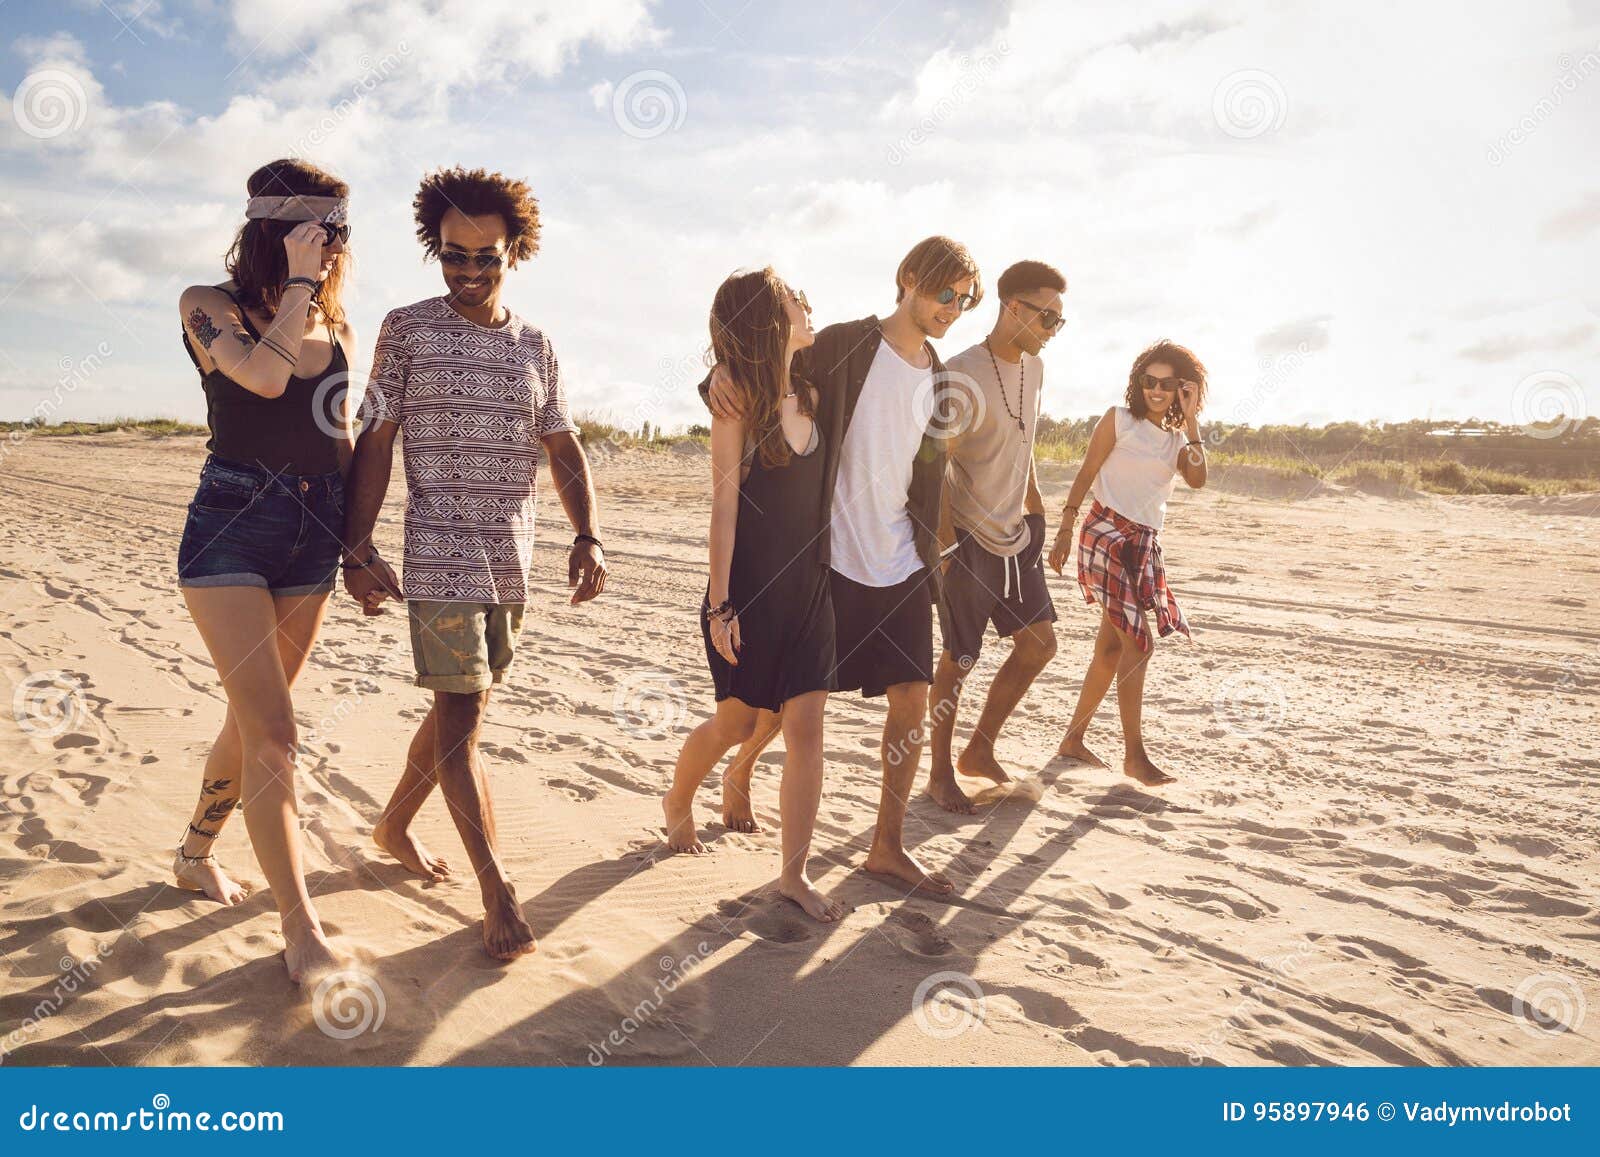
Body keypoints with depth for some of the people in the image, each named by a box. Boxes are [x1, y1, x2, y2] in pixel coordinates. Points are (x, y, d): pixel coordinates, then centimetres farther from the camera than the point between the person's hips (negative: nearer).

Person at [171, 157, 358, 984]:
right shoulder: (208, 307, -2)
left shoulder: (335, 327, 11)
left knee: (253, 716, 15)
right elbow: (264, 373, -23)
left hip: (313, 536, 5)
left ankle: (197, 851, 39)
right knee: (274, 730, -12)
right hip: (231, 525, -5)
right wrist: (298, 282, -12)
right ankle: (300, 929, -6)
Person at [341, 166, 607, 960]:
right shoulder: (407, 329, 1)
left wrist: (589, 536, 0)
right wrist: (358, 550, -7)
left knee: (461, 705, 14)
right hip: (441, 552, -4)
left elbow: (562, 448, 12)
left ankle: (394, 825, 36)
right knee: (459, 714, -7)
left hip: (512, 559, 5)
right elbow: (375, 441, -1)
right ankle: (495, 888, -1)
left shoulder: (535, 345, 11)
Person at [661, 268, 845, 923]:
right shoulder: (739, 402, -10)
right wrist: (720, 604, -14)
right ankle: (678, 802, 41)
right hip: (750, 590, -5)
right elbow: (725, 505, -13)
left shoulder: (811, 398, 7)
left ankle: (794, 874, 10)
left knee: (806, 728, 0)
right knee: (735, 723, 10)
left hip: (808, 589, 5)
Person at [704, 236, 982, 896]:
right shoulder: (845, 347, -9)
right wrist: (721, 374, -29)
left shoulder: (937, 380, 11)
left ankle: (888, 847, 14)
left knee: (912, 701, 2)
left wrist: (929, 559, 15)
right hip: (833, 560, -5)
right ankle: (742, 767, 39)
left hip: (901, 566, 5)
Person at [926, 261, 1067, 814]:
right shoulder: (963, 375, -19)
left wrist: (1035, 508, 17)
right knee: (958, 660, 1)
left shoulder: (1033, 369, 8)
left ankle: (979, 752, 24)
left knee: (1039, 642, 9)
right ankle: (941, 774, 19)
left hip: (1013, 532, 8)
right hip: (968, 536, -8)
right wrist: (946, 541, -23)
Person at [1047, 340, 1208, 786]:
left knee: (1113, 648, 9)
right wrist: (1064, 529, -9)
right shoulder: (1119, 419, 0)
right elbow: (1085, 474, -3)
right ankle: (1134, 753, -5)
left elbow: (1197, 480, -5)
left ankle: (1073, 739, 20)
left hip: (1145, 546, 7)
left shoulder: (1177, 438, 14)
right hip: (1108, 535, -7)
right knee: (1139, 643, -12)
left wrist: (1191, 420, -6)